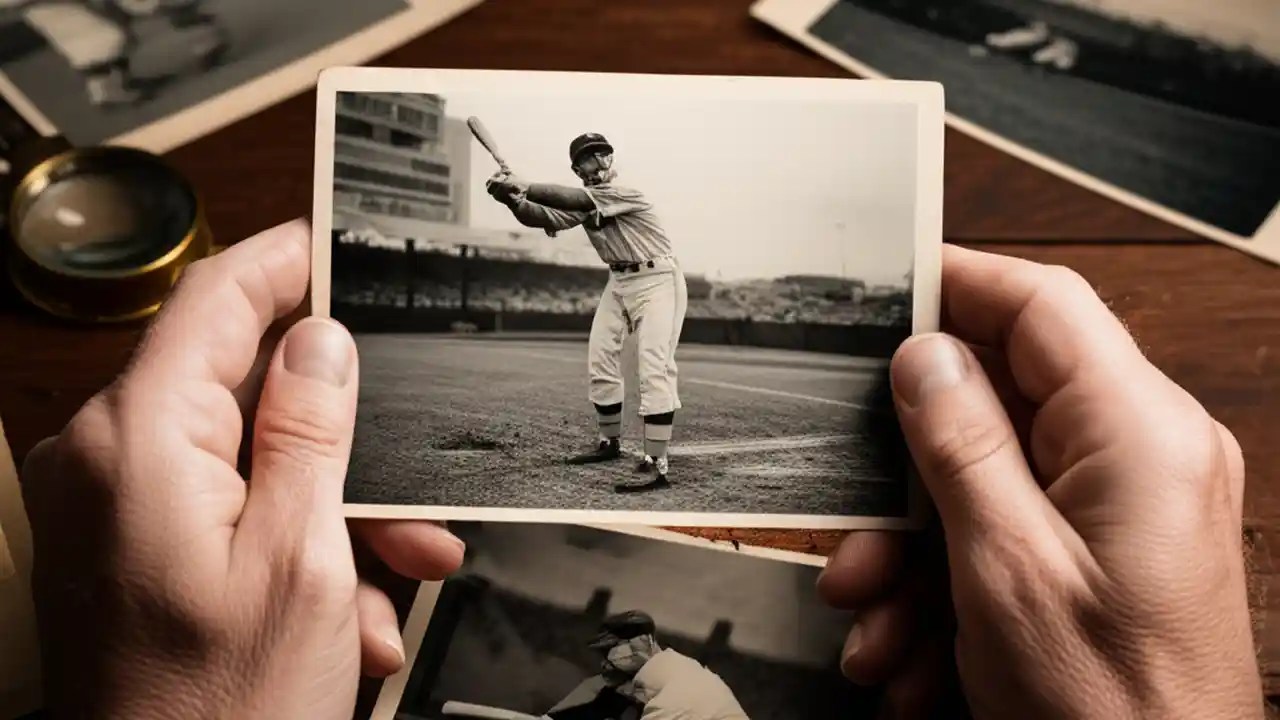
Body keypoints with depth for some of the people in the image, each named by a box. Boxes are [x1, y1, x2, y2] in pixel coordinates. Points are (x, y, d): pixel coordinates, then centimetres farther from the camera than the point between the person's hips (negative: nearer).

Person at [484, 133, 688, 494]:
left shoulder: (625, 193, -19)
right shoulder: (583, 201, 4)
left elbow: (577, 199, -33)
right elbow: (547, 217, -11)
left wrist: (524, 187, -34)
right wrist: (514, 200, -29)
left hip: (657, 280, -8)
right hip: (619, 281, 8)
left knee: (654, 367, -18)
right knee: (599, 361, 9)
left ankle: (656, 465, -21)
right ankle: (609, 442, 27)